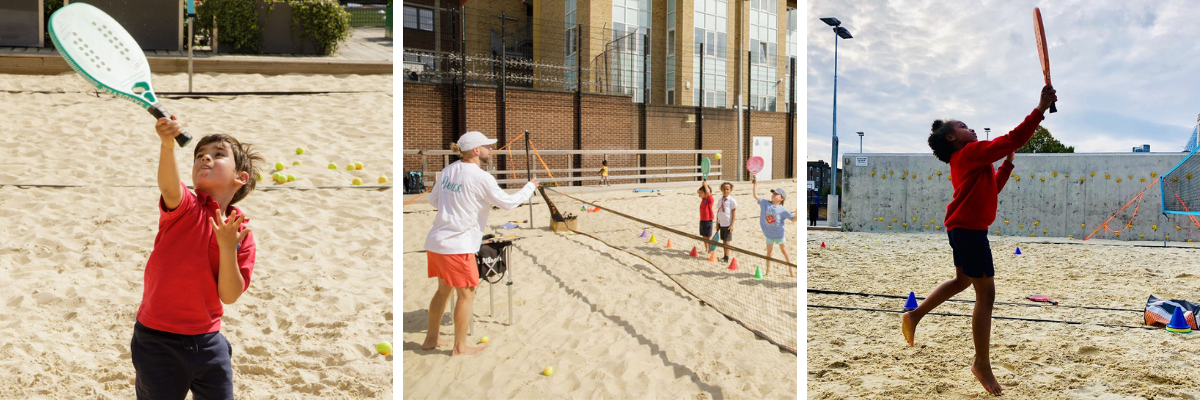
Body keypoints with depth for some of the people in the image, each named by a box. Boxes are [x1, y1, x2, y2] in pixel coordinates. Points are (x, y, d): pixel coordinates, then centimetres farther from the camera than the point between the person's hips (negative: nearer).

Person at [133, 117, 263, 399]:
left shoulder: (242, 234, -1)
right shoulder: (185, 208, -10)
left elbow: (229, 296, -8)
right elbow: (169, 187, -34)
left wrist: (227, 248, -21)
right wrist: (167, 145, -53)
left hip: (208, 343, 3)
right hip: (159, 343, -3)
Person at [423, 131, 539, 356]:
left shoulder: (449, 170, 8)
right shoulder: (480, 177, -14)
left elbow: (433, 199, 17)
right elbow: (508, 203, -8)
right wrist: (531, 186, 5)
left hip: (435, 242, 8)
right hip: (458, 245, -8)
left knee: (444, 290, 21)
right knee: (466, 294, 5)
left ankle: (431, 340, 31)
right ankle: (460, 347, 13)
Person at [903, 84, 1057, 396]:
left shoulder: (965, 159, 17)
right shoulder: (970, 152, -12)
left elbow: (992, 187, 25)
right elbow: (1012, 140, -21)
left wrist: (1008, 163, 14)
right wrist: (1040, 109, -19)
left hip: (963, 229, 10)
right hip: (969, 230, -10)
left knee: (962, 281, 27)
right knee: (986, 293, -5)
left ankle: (914, 316, 30)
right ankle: (982, 364, 0)